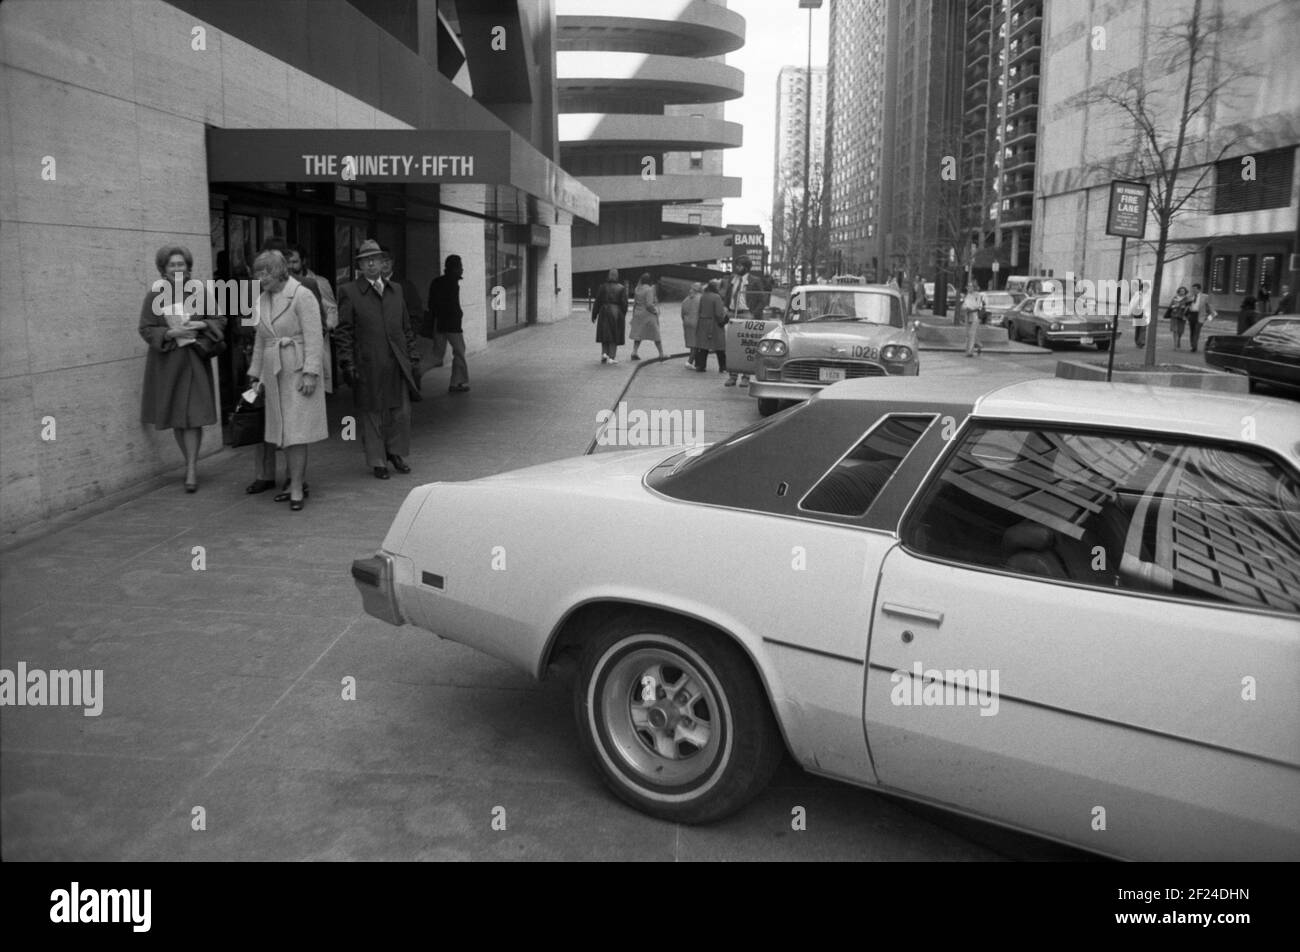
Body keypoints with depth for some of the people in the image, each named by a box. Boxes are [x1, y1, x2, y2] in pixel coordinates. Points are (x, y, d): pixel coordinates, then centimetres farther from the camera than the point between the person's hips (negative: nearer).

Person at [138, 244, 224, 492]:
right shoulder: (155, 295, -2)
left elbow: (220, 319, 4)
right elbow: (146, 329, -2)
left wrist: (201, 325, -15)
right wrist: (171, 333, -19)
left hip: (194, 360, -1)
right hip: (166, 360, 1)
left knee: (192, 415, -9)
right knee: (175, 416, 8)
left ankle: (191, 470, -5)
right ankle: (191, 462, 25)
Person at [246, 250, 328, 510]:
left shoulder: (302, 296, -8)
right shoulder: (262, 300, 13)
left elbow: (314, 337, -14)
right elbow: (260, 341, 19)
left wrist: (311, 373, -20)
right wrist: (256, 374, 18)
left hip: (298, 371, -7)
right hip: (274, 373, 7)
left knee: (296, 431, -8)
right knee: (283, 432, 8)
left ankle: (297, 488, -3)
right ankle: (298, 483, 16)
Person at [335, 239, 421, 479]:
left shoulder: (396, 290, 15)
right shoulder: (349, 292, 1)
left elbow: (406, 328, 17)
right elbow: (344, 332, -2)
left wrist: (412, 358, 11)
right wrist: (347, 363, -9)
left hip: (397, 363, 4)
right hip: (368, 366, -4)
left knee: (401, 411, 6)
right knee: (371, 414, 4)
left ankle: (396, 453, 26)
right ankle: (377, 461, 15)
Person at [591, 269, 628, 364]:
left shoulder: (602, 287, 0)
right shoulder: (621, 288, -3)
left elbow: (597, 302, 1)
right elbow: (624, 303, -5)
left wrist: (594, 316, 7)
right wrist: (623, 315, 7)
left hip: (604, 312, 1)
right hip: (616, 313, -1)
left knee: (604, 334, 13)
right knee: (614, 335, 5)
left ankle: (604, 353, -3)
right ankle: (611, 357, 2)